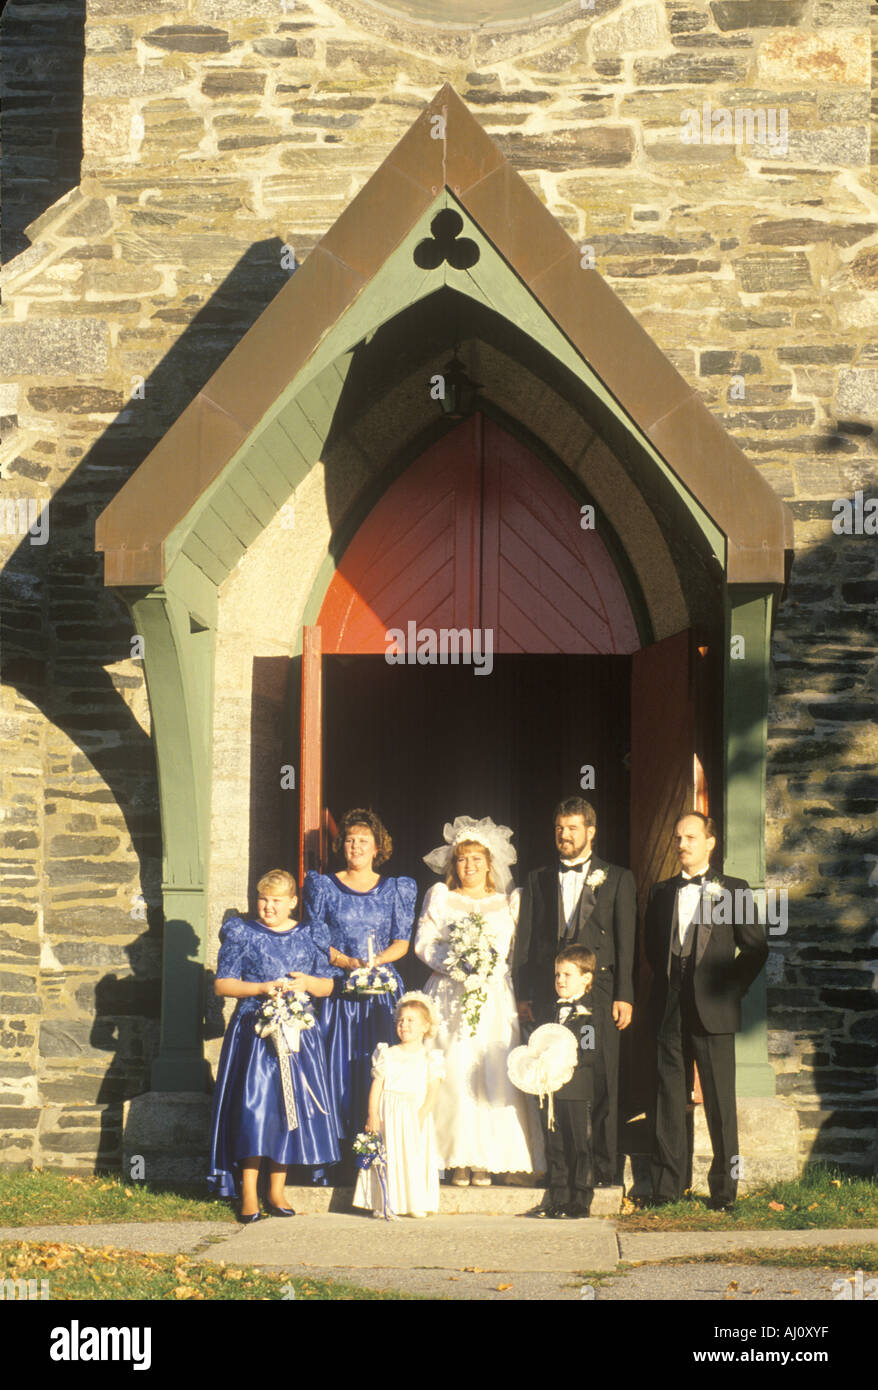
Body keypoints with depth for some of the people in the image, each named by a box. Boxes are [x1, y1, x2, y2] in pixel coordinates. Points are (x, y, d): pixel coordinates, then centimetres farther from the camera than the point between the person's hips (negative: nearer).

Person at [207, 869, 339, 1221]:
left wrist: (307, 983, -7)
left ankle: (277, 1190, 13)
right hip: (254, 1032, -3)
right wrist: (262, 988, -14)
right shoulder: (242, 934, 2)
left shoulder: (308, 937, 10)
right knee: (253, 1109, -10)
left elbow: (327, 985, 15)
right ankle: (248, 1195, -6)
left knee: (290, 1108, 2)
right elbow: (222, 985, -1)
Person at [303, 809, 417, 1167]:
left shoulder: (396, 890, 11)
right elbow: (317, 941, 2)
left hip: (382, 990, 1)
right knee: (339, 1064, -7)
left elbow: (401, 944, 6)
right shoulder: (324, 887, 8)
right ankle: (342, 1148, -4)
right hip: (339, 990, -1)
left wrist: (374, 961, -13)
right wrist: (348, 962, -14)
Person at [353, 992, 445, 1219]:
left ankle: (415, 1204, 3)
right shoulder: (387, 1055, 8)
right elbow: (376, 1085, 5)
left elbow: (433, 1090, -1)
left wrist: (422, 1114, -15)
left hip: (416, 1113, -1)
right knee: (387, 1158, -3)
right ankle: (385, 1204, 2)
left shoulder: (431, 1058, 5)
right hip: (388, 1114, 1)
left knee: (415, 1158, -4)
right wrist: (373, 1114, -7)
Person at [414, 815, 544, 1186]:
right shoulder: (439, 896, 14)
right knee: (453, 1073, -10)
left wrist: (489, 964, -8)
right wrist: (453, 961, -9)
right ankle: (458, 1159, -7)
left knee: (492, 1073, -9)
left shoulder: (508, 902, 14)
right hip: (449, 998, 0)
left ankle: (486, 1159, -6)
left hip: (495, 998, 0)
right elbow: (423, 943, 6)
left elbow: (515, 950, 9)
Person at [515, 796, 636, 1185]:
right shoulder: (538, 880, 16)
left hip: (598, 994, -2)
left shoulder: (617, 879, 9)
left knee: (601, 1082, -4)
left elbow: (626, 942, 4)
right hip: (549, 995, 2)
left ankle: (602, 1169, 1)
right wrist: (523, 995, 5)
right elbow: (525, 941, 14)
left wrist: (624, 996, -5)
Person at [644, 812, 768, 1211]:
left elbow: (755, 947, 4)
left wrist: (732, 987, -2)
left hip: (713, 1012, -3)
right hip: (670, 1011, 3)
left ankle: (724, 1188, 5)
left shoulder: (732, 890, 4)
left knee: (720, 1100, -2)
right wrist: (667, 981, 9)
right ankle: (668, 1185, 10)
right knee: (669, 1099, 4)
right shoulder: (662, 892, 14)